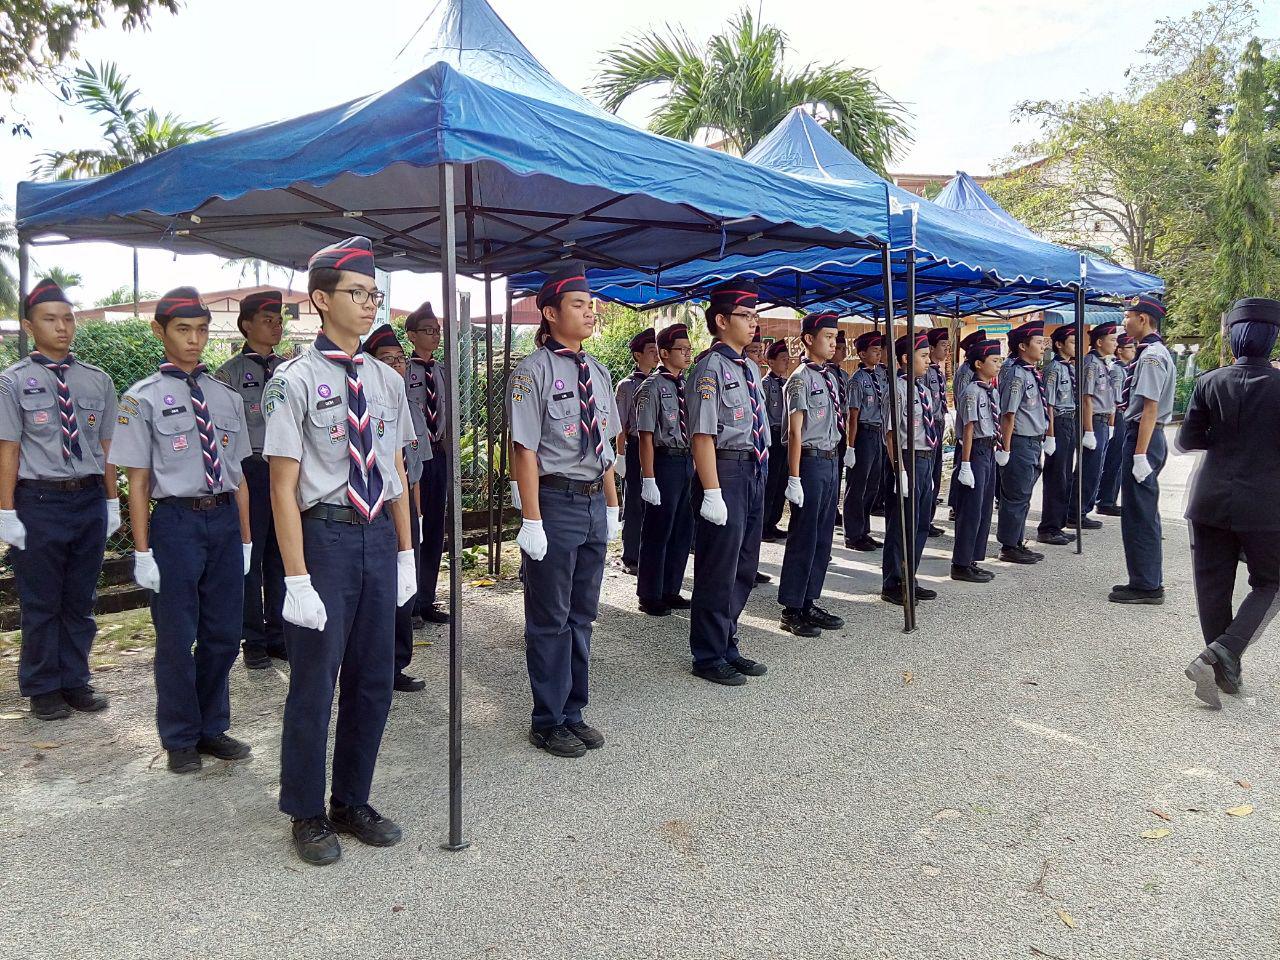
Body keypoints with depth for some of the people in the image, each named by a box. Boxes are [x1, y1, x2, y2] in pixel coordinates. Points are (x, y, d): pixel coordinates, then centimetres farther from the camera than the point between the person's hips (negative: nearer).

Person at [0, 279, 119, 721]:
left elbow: (106, 447, 7)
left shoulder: (97, 380, 4)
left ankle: (75, 681, 29)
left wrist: (112, 502, 7)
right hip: (38, 502, -3)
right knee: (40, 603, 9)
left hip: (90, 501, 3)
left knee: (80, 600, 14)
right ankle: (42, 689, 25)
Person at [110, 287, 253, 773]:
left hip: (225, 519, 4)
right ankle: (180, 739, 25)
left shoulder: (226, 397, 9)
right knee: (177, 638, 7)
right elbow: (138, 481, -5)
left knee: (223, 634, 12)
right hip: (175, 520, -4)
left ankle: (212, 728, 31)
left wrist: (245, 538, 11)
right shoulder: (144, 398, -4)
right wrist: (143, 551, -8)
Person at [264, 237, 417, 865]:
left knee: (373, 681, 15)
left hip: (379, 536, 6)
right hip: (323, 535, -6)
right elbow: (283, 487, -12)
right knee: (315, 683, 7)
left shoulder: (387, 380, 8)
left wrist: (406, 553, 10)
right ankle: (306, 815, 29)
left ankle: (352, 802, 35)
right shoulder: (296, 380, -10)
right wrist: (297, 579, -15)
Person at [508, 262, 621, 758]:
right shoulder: (533, 372, -12)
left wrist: (612, 506, 14)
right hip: (555, 500, -7)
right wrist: (532, 521, -18)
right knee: (551, 619, 5)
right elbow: (526, 450, -15)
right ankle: (548, 723, 22)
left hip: (594, 502, 7)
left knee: (582, 615, 16)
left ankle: (572, 713, 32)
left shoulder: (597, 371, 11)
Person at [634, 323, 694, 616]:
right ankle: (650, 596, 17)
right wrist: (649, 479, -18)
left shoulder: (685, 385, 10)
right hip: (664, 461, -8)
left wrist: (695, 465, 15)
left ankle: (670, 591, 30)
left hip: (687, 462, 8)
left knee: (683, 530, 15)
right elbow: (646, 436, -15)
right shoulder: (652, 387, -12)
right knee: (657, 532, 3)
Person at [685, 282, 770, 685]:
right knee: (718, 571, 1)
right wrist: (712, 493, -22)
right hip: (725, 472, -9)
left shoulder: (749, 368, 14)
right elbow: (703, 434, -19)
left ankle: (727, 647, 32)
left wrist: (761, 476, 19)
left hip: (754, 473, 9)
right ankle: (709, 657, 16)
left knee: (744, 568, 17)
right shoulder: (711, 367, -13)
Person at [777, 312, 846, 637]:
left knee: (823, 537, 13)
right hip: (811, 461, -9)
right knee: (803, 538, -2)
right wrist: (794, 478, -17)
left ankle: (810, 603, 24)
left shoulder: (829, 377, 13)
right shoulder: (801, 378, -11)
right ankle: (791, 611, 7)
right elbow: (795, 431, -14)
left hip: (831, 461, 9)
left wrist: (835, 462, 15)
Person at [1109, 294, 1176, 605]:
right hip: (1151, 436, 10)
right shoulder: (1156, 352, 15)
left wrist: (1139, 454, -22)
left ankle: (1145, 586, 5)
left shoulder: (1151, 356, -16)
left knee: (1139, 514, -3)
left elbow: (1150, 407, -21)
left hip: (1142, 437, -10)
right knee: (1145, 513, 17)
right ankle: (1149, 581, 26)